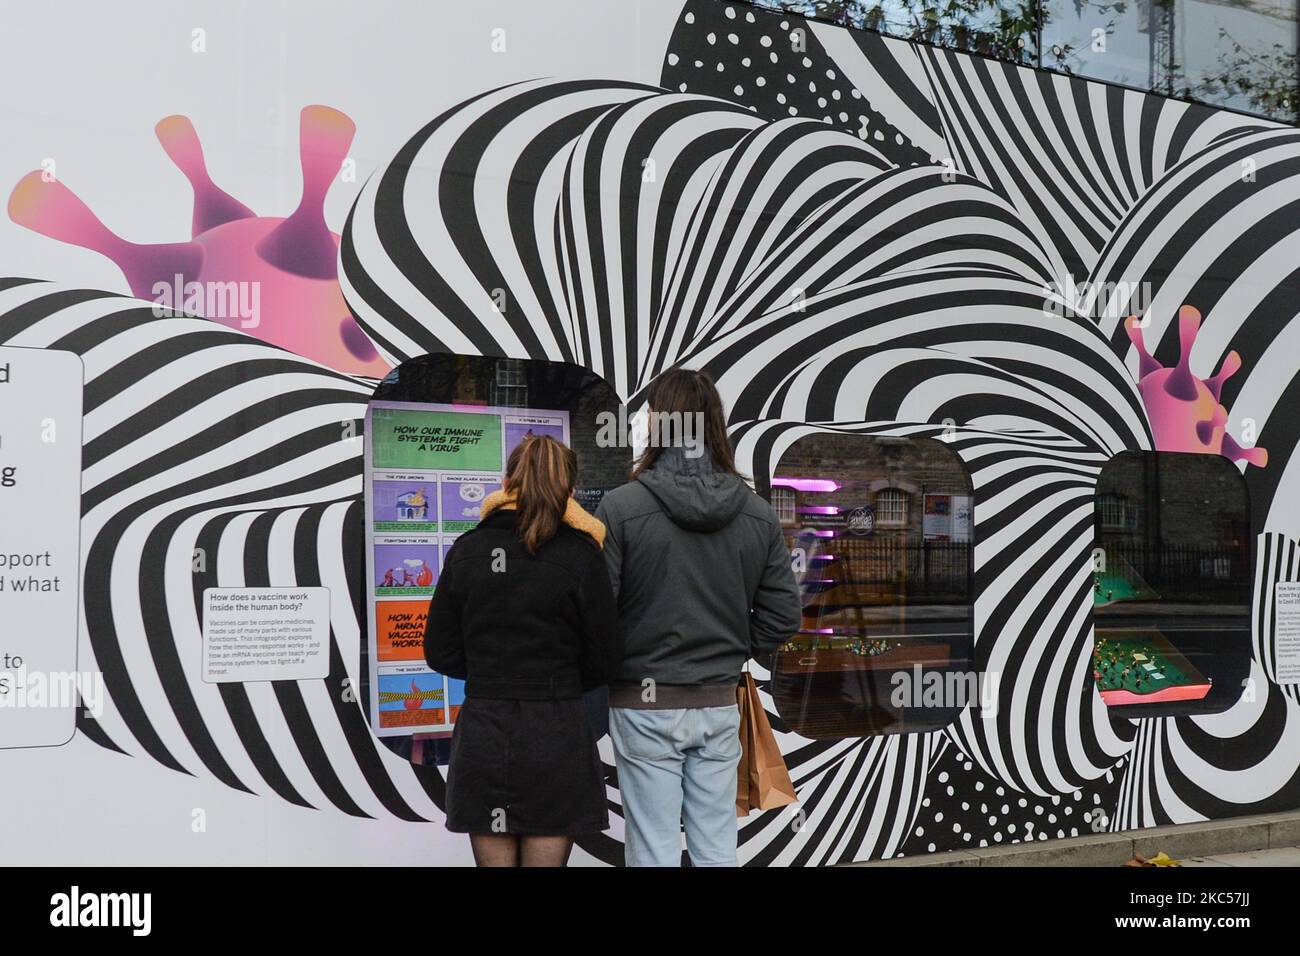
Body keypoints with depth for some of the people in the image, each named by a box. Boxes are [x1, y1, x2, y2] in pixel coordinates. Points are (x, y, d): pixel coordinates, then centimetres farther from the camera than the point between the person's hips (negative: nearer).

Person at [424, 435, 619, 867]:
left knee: (493, 860, 11)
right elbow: (601, 658, -4)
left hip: (483, 737, 2)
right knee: (545, 857, 5)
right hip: (555, 737, -2)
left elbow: (440, 653, 3)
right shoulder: (580, 555, -7)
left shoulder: (466, 551, 1)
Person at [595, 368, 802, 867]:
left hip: (645, 703, -4)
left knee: (654, 850, 4)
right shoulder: (758, 513, 0)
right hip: (720, 704, 4)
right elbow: (783, 617, 2)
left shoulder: (622, 507, -14)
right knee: (717, 848, 12)